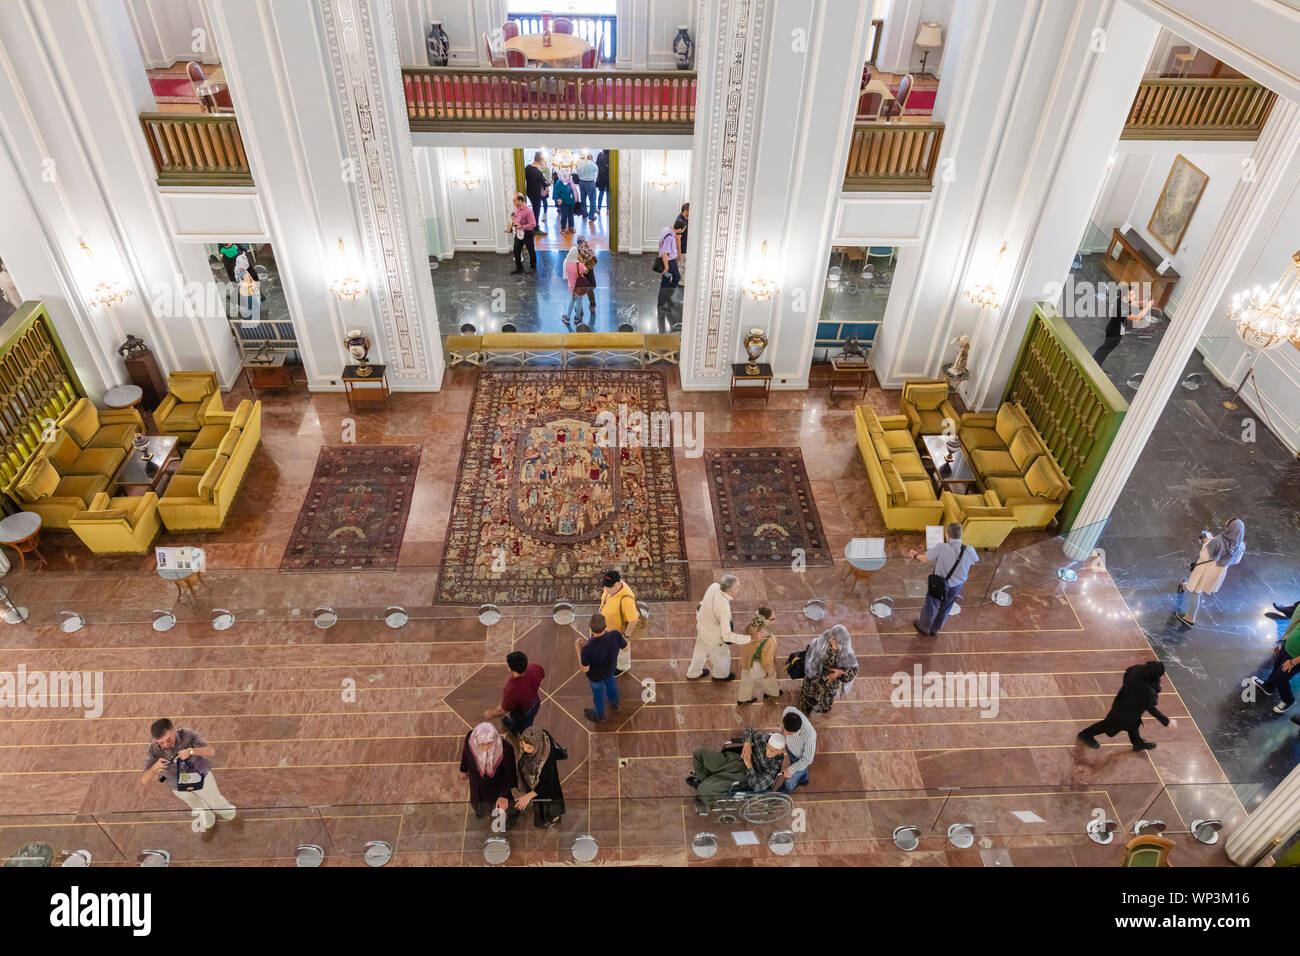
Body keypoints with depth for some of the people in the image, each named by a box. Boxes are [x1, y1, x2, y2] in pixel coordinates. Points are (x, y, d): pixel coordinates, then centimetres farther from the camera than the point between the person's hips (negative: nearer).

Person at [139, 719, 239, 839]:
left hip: (201, 777, -2)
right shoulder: (154, 749, -31)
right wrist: (155, 768, -53)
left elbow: (212, 751, -38)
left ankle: (232, 814, 53)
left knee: (216, 802, 20)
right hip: (178, 786, 2)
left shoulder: (186, 735, -33)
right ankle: (208, 824, 60)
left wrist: (191, 751, -55)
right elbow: (143, 782, -32)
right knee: (198, 808, 28)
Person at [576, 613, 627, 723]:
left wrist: (578, 648, -16)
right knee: (609, 681, 35)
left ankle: (599, 715, 56)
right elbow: (625, 645, -15)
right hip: (610, 667, 3)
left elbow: (584, 669, -26)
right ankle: (614, 703, 63)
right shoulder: (614, 635, -37)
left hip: (596, 674, -3)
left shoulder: (587, 648, -43)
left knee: (597, 691, 27)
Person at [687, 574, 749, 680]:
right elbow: (726, 636, -43)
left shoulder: (714, 586, -23)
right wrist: (751, 638, -47)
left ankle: (693, 673, 61)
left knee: (701, 649, 33)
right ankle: (720, 674, 59)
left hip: (702, 625, 6)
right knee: (721, 653, 27)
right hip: (713, 636, -6)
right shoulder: (724, 608, -44)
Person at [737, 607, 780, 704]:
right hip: (760, 667, -4)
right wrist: (769, 671, -7)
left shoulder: (749, 627, -27)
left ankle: (742, 698, 55)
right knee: (768, 681, 30)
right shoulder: (768, 641, -43)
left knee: (747, 681, 31)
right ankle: (773, 694, 61)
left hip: (747, 662, 4)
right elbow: (767, 660, -27)